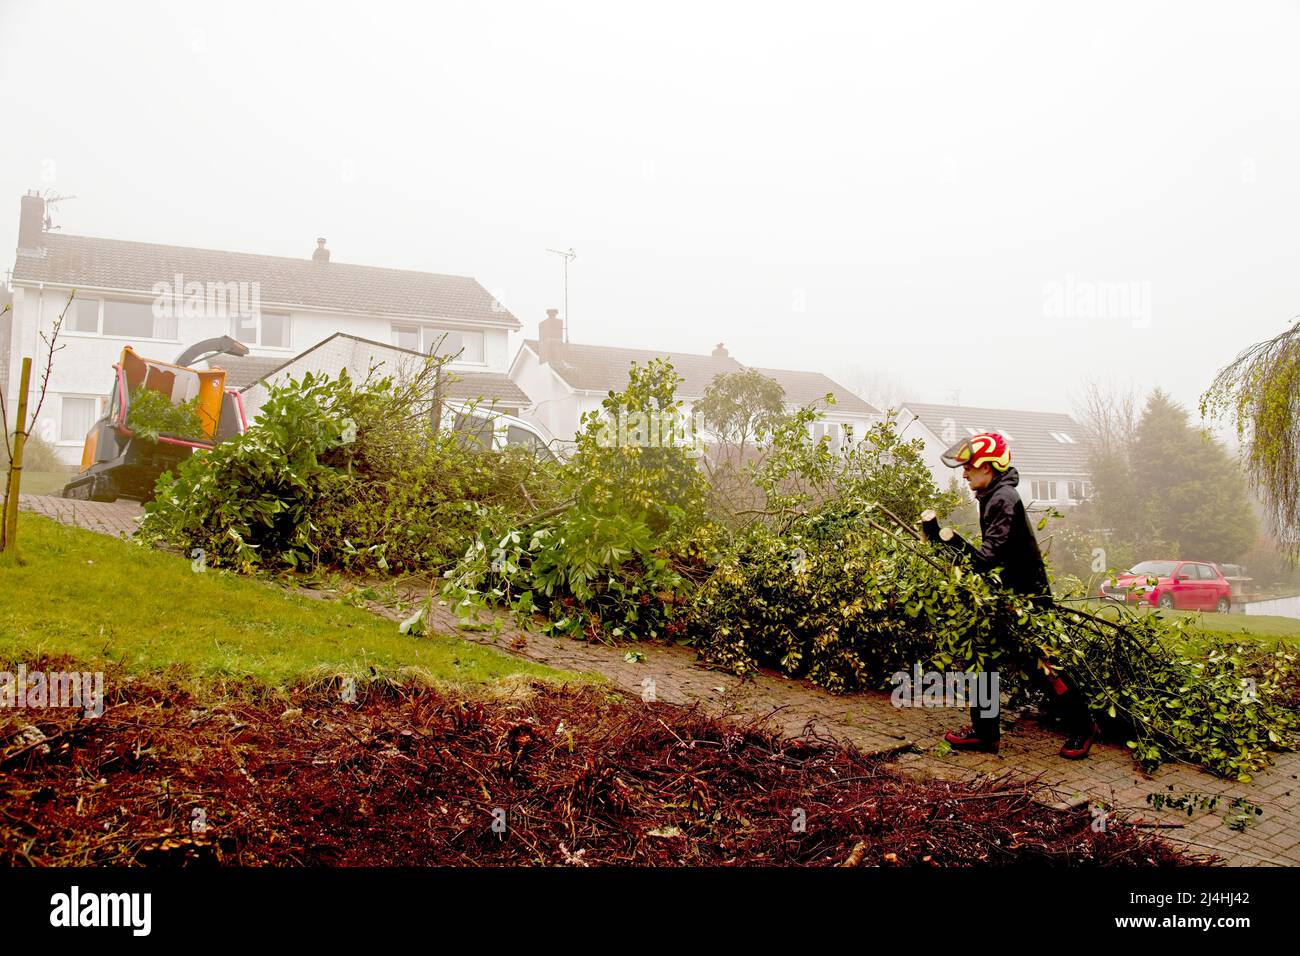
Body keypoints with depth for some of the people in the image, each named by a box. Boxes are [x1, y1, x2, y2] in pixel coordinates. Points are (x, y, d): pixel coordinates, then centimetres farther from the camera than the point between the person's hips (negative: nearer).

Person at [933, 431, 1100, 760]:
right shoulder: (994, 496, 10)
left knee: (1040, 665, -3)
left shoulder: (1003, 499, -21)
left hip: (1027, 598, -10)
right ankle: (984, 731, 14)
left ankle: (1082, 728, 12)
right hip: (1009, 596, 10)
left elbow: (989, 556, -29)